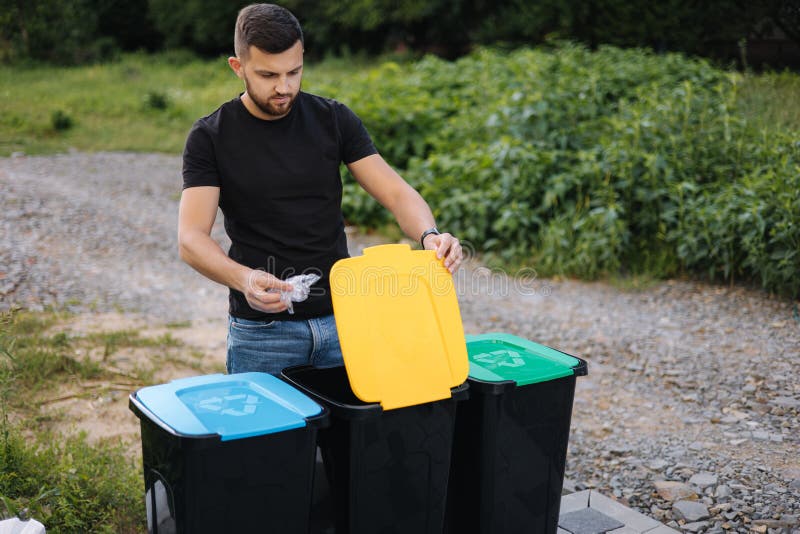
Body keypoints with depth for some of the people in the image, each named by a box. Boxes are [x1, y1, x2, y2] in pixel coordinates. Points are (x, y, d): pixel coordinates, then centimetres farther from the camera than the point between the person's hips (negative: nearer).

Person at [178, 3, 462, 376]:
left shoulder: (333, 119, -1)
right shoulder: (210, 137, -7)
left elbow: (396, 192, -6)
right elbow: (191, 238, -16)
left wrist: (429, 235, -27)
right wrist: (243, 279, -36)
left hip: (341, 319, 3)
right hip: (261, 330, -2)